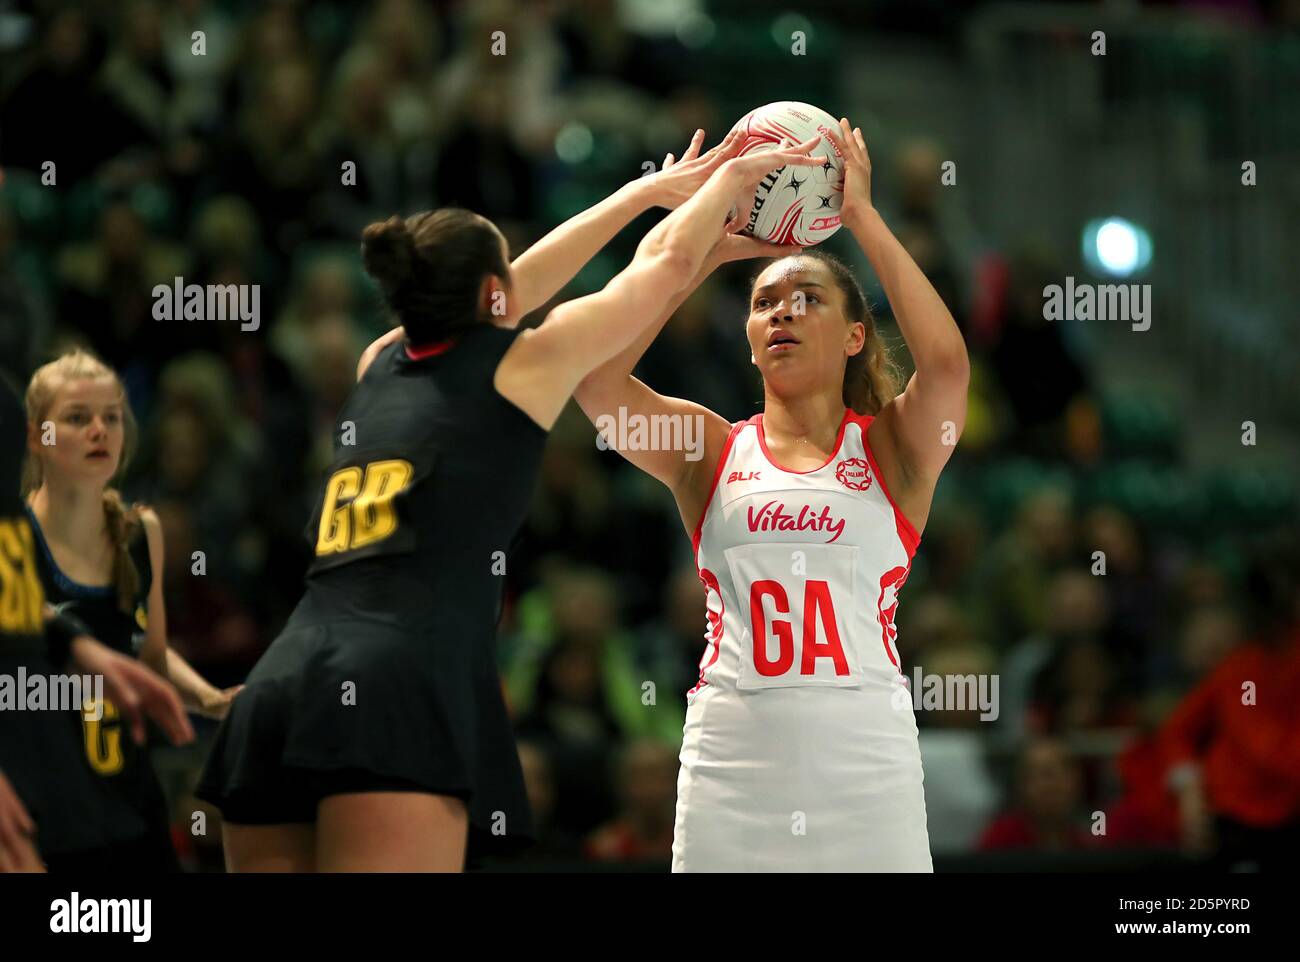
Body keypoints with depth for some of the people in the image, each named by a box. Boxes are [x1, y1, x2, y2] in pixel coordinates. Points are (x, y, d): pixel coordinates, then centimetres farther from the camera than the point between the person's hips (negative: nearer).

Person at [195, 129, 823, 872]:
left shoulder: (380, 367, 24)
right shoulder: (524, 365, 9)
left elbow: (485, 304, 40)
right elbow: (668, 261, 23)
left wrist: (651, 189, 50)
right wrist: (728, 179, 43)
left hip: (277, 690, 7)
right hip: (399, 697, -6)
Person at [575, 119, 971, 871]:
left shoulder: (891, 449, 6)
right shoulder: (713, 450, 9)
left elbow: (946, 363, -14)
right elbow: (594, 375, -5)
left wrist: (861, 216, -10)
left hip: (866, 758, -1)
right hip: (731, 755, 1)